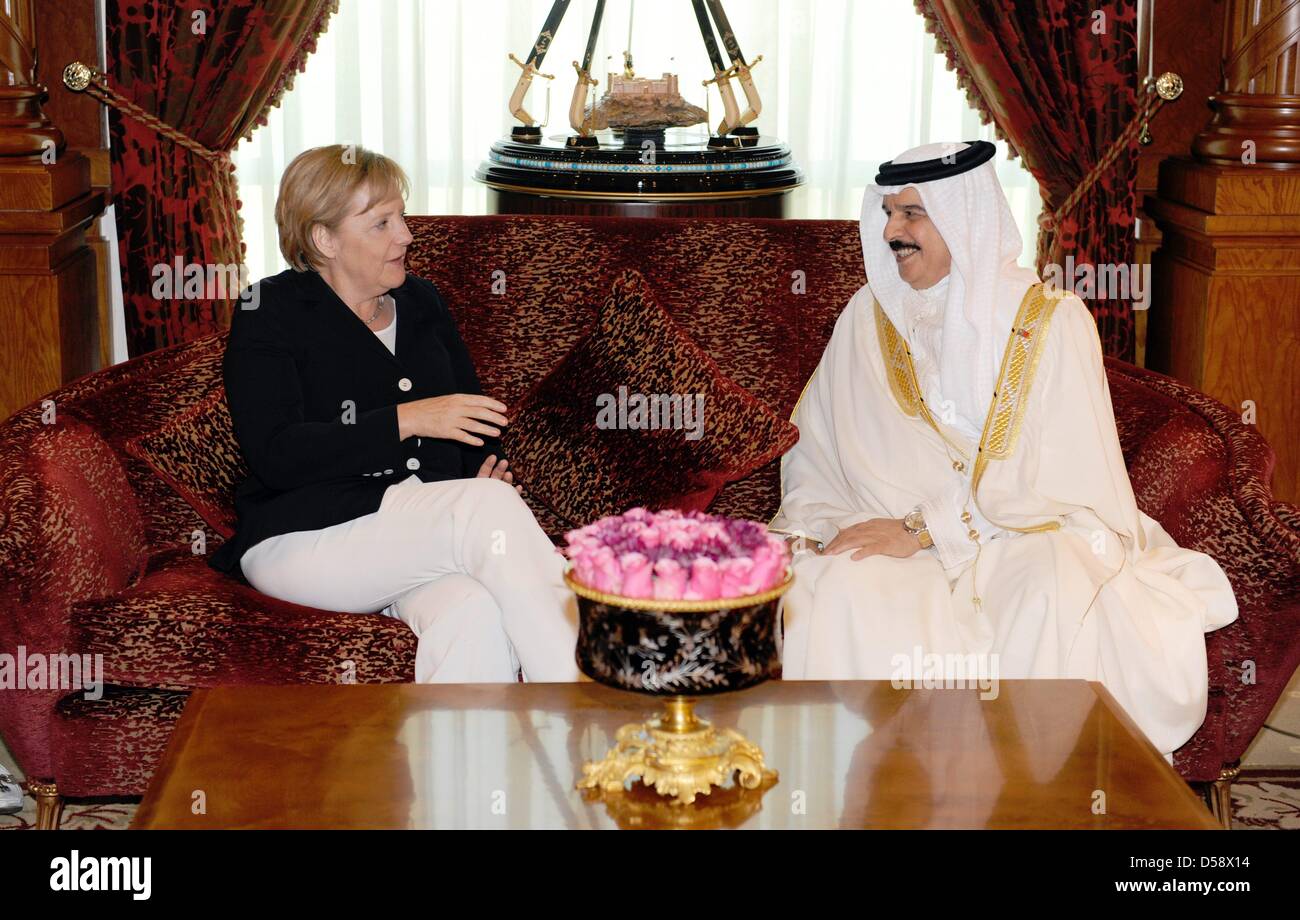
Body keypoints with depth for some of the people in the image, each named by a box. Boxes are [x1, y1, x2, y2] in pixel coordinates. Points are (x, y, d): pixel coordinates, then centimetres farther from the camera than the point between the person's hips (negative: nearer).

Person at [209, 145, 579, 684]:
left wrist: (489, 468, 4)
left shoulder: (421, 302, 19)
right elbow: (276, 456, -12)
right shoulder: (270, 314, 1)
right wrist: (407, 420, -19)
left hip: (424, 535, 5)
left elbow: (471, 413, 28)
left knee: (476, 613, -34)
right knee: (489, 508, -32)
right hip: (306, 538, -4)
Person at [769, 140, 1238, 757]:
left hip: (1029, 536, -2)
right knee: (841, 594, -31)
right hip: (896, 543, 2)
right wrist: (812, 534, -12)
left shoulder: (1051, 323, -2)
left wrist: (924, 530, -16)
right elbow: (816, 459, 10)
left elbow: (1064, 485, -10)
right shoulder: (868, 318, 9)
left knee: (1054, 595, -36)